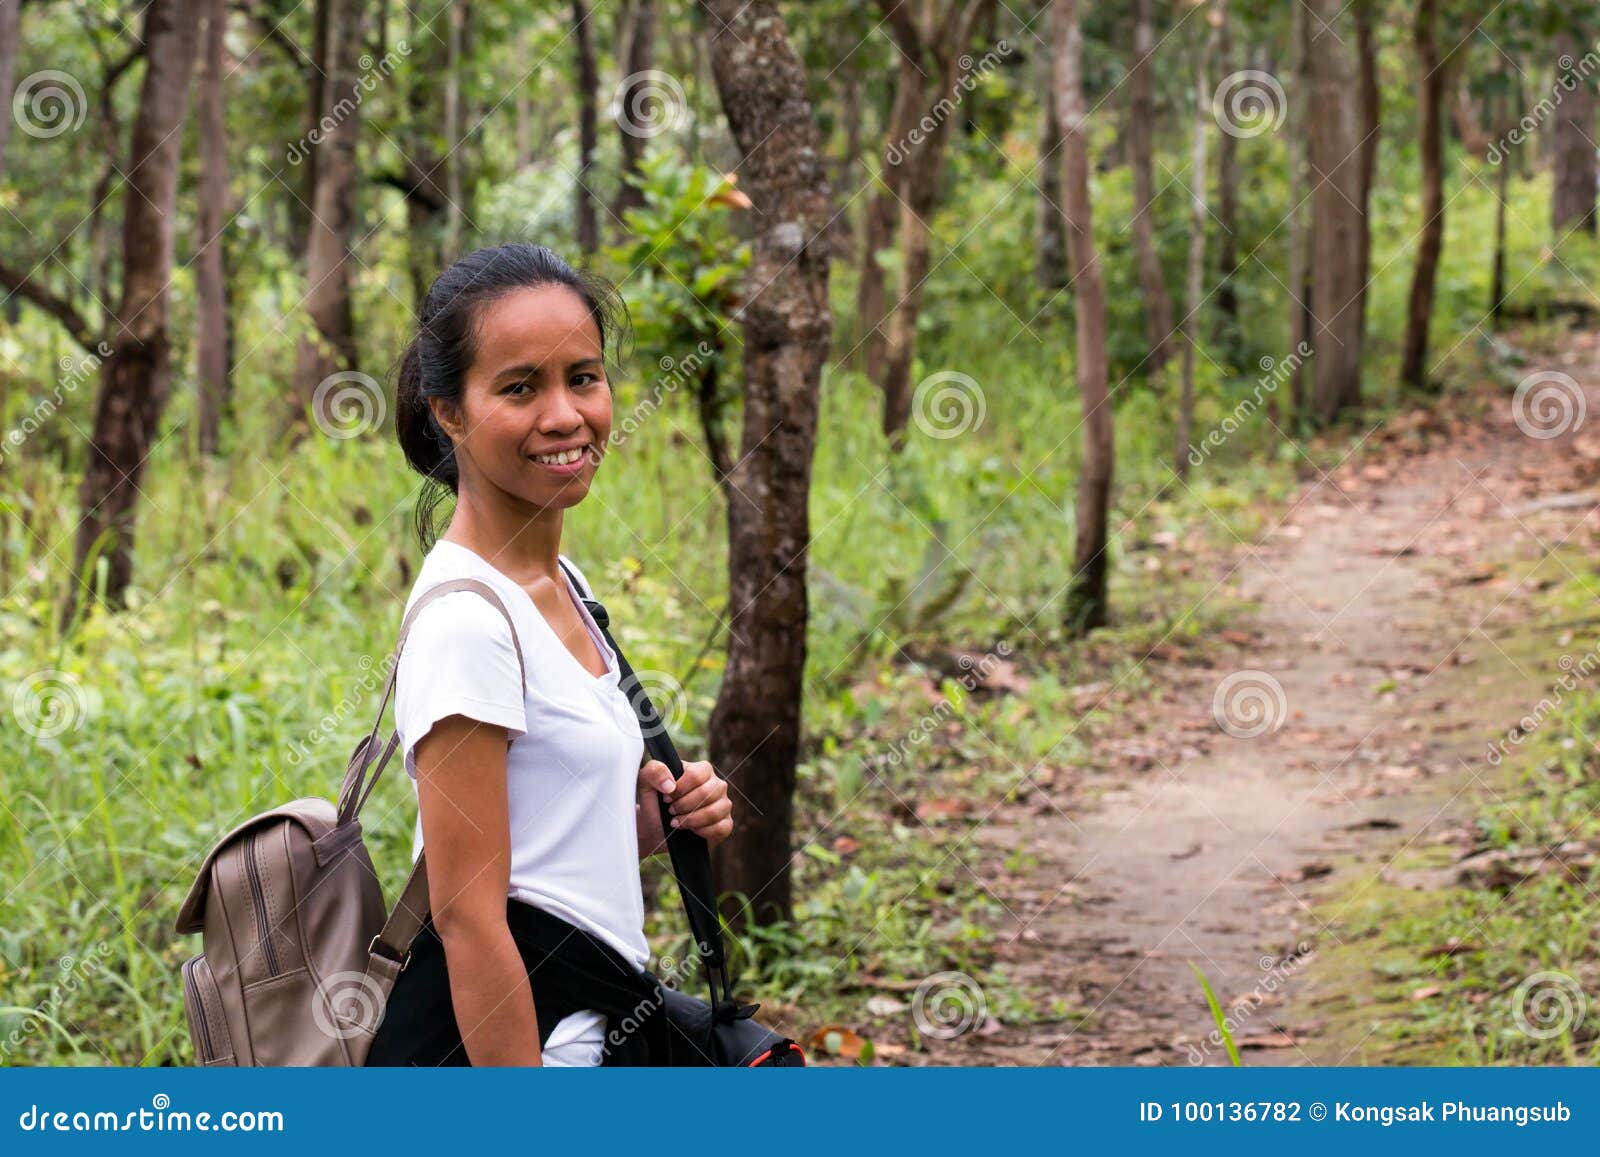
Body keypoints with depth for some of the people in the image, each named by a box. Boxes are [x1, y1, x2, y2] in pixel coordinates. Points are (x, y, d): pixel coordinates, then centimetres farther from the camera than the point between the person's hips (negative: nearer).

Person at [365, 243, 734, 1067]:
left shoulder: (564, 585, 11)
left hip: (595, 1021, 9)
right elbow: (467, 915, -19)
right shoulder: (466, 620, -17)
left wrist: (653, 818, 3)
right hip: (493, 1038, -9)